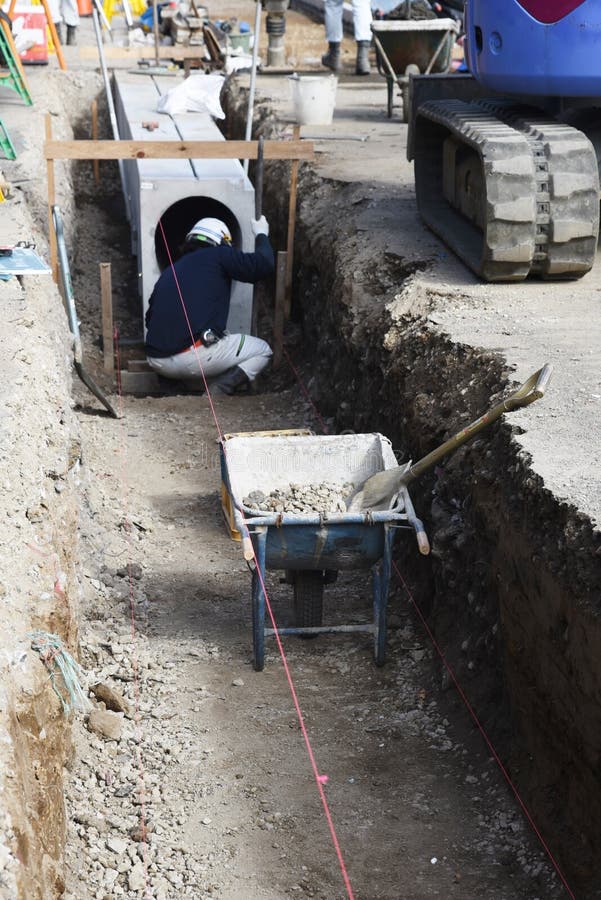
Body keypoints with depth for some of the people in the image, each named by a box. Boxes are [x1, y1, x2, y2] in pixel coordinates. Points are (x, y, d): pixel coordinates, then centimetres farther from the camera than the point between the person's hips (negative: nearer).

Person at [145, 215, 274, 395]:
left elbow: (150, 318, 25)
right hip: (192, 356, -7)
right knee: (262, 350, 14)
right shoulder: (218, 255, 5)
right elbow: (263, 265, 0)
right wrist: (261, 235, 20)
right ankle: (218, 391, -10)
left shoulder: (169, 272, 22)